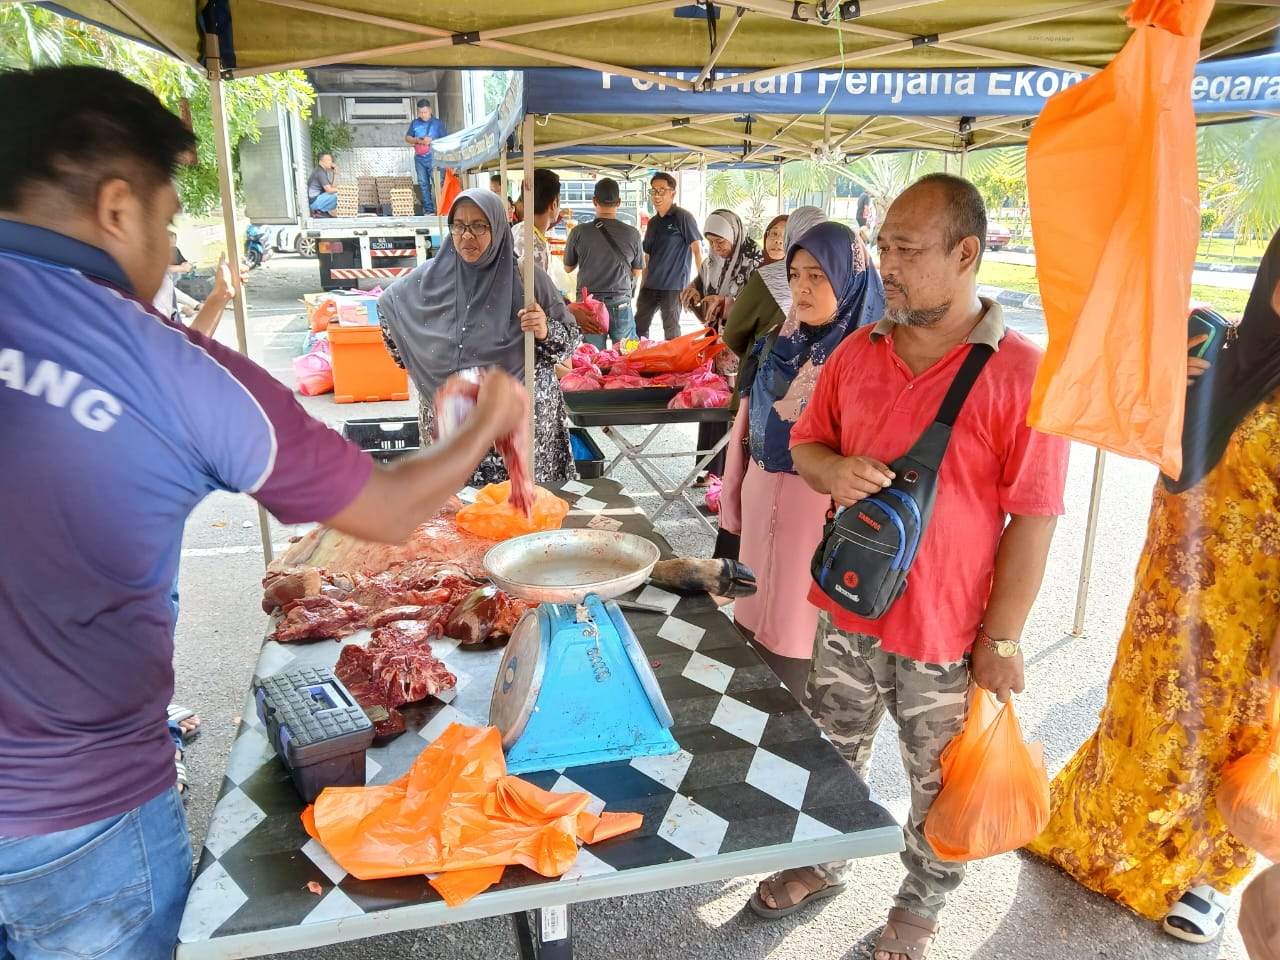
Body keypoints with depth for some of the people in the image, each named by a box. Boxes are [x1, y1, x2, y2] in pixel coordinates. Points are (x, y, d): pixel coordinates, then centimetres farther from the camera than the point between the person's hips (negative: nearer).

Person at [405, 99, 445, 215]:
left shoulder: (437, 123, 3)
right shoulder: (415, 123, 13)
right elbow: (407, 138, 16)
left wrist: (432, 141, -15)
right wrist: (416, 140, -4)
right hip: (419, 158, 4)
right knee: (423, 184, 5)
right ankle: (428, 209, 9)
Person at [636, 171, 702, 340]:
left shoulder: (683, 217, -7)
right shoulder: (652, 222, 14)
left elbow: (697, 250, -10)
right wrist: (642, 288, 15)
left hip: (673, 287, -7)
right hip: (650, 286, 7)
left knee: (671, 333, -1)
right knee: (639, 327, 10)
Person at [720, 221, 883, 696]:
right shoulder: (780, 342, 6)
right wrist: (734, 495, 13)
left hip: (821, 505, -6)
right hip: (762, 497, 6)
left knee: (797, 626, 6)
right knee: (755, 613, 16)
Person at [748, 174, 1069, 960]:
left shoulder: (1021, 372, -16)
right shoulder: (857, 352, 0)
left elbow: (1033, 520, -14)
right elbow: (805, 442, 11)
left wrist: (1002, 640, -11)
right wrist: (832, 469, -13)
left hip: (948, 632, -4)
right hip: (849, 608, 5)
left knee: (940, 784, 16)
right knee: (830, 754, 22)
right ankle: (823, 864, 49)